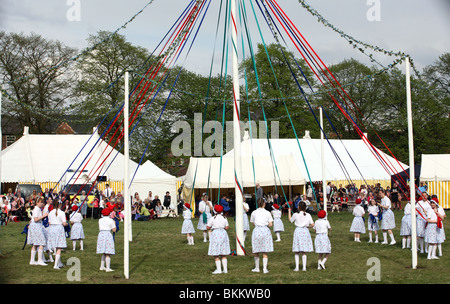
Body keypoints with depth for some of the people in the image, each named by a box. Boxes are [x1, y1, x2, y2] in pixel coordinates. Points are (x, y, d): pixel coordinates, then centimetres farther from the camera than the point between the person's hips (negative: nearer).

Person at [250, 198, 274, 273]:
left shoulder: (254, 213, 3)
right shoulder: (267, 213, 1)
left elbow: (253, 223, 9)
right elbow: (270, 224, 0)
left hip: (257, 230, 0)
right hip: (265, 230, 0)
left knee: (256, 251, 12)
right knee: (265, 252, 6)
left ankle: (257, 268, 19)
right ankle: (265, 268, 4)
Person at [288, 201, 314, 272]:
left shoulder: (296, 214, -5)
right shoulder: (308, 215, 0)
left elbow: (290, 220, 13)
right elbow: (312, 224, -1)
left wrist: (289, 212, 24)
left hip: (298, 231, -2)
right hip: (305, 231, 2)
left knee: (296, 252, 5)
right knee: (304, 252, 9)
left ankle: (297, 267, 0)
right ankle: (304, 267, 6)